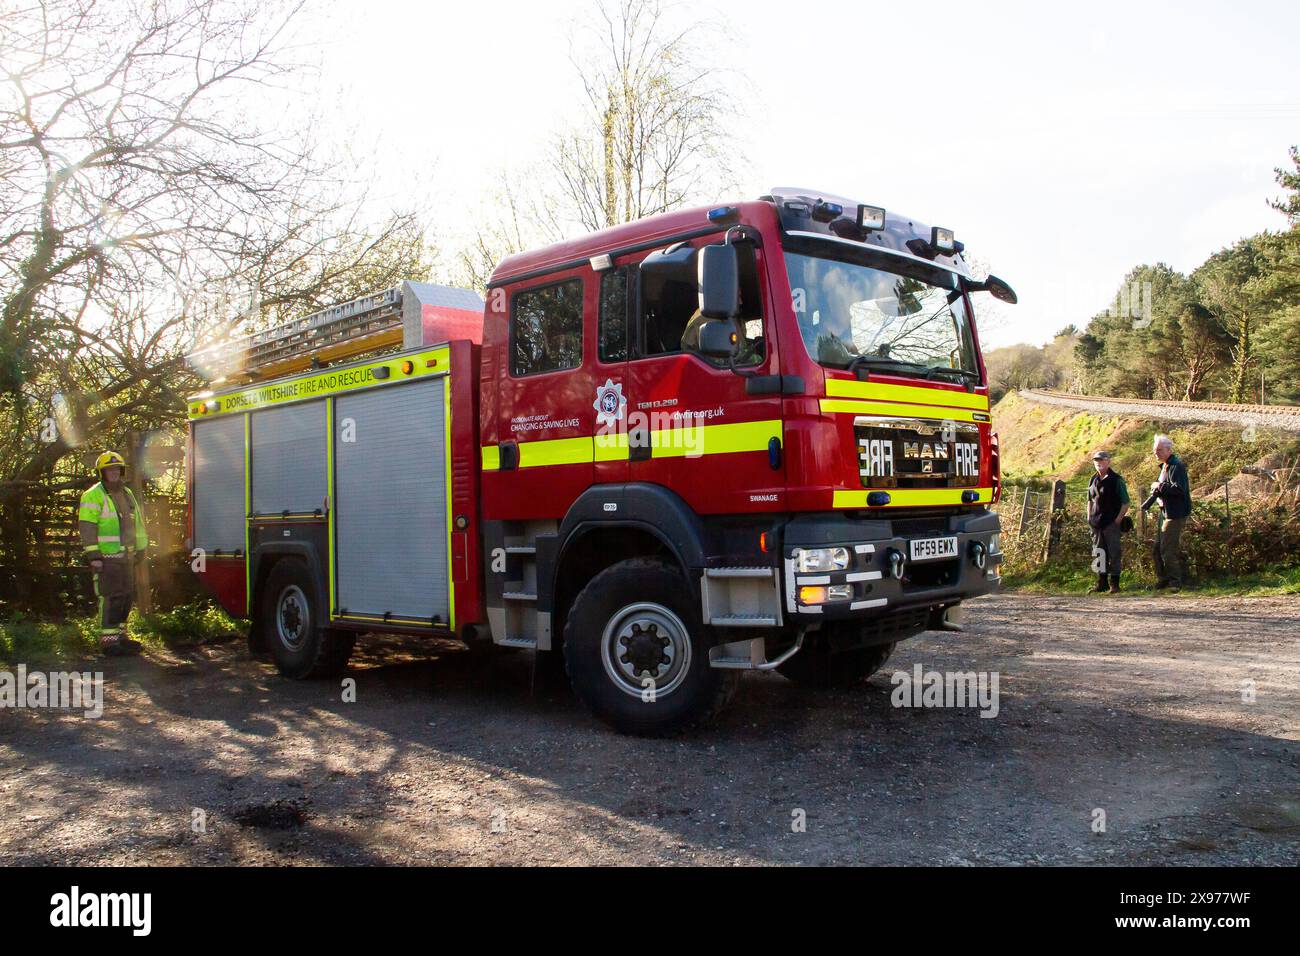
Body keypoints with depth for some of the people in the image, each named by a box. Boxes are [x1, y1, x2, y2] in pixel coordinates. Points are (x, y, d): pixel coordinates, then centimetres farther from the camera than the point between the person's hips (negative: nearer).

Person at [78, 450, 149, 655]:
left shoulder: (126, 493, 15)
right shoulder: (93, 496, -10)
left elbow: (137, 521, 22)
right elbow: (86, 527, -15)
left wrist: (141, 547, 22)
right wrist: (93, 556, -20)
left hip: (126, 555, 8)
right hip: (106, 557, -8)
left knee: (126, 596, 11)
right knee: (111, 597, -9)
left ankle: (120, 635, 20)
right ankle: (108, 640, -5)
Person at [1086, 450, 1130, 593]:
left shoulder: (1116, 479, -6)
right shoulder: (1093, 480, 12)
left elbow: (1125, 502, -6)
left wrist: (1118, 520, -12)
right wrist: (1089, 518, 13)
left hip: (1112, 523, -6)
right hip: (1096, 523, 6)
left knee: (1114, 553, -3)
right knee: (1099, 553, 9)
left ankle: (1114, 583, 4)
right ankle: (1101, 582, 17)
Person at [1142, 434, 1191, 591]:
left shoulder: (1177, 466, -16)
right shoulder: (1165, 466, 16)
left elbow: (1179, 489, -27)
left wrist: (1160, 486, -16)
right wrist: (1156, 488, 4)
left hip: (1175, 514, -10)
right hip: (1165, 512, 10)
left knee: (1168, 550, -8)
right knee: (1157, 549, 12)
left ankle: (1175, 582, 2)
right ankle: (1163, 580, 22)